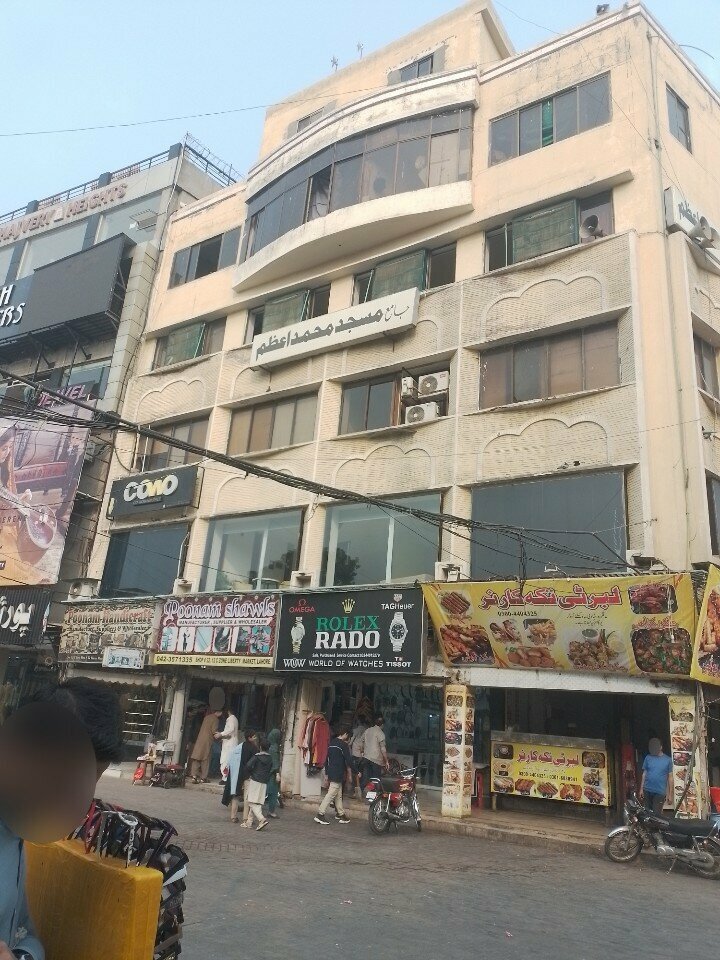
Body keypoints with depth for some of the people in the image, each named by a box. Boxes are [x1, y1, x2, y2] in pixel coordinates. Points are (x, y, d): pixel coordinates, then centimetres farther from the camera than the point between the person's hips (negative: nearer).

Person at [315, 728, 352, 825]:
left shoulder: (331, 743, 12)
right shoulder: (343, 745, -12)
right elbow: (348, 760, -11)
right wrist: (350, 773, 2)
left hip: (331, 773, 8)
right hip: (338, 774, -8)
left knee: (338, 795, 15)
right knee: (331, 794, -6)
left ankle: (340, 814, 20)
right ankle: (320, 814, -9)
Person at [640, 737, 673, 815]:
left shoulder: (667, 760, 0)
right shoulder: (648, 758, 4)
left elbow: (670, 777, 3)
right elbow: (644, 773, 8)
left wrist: (670, 794, 0)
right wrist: (641, 789, 4)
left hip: (660, 792, -2)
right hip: (647, 790, 2)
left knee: (656, 814, -6)